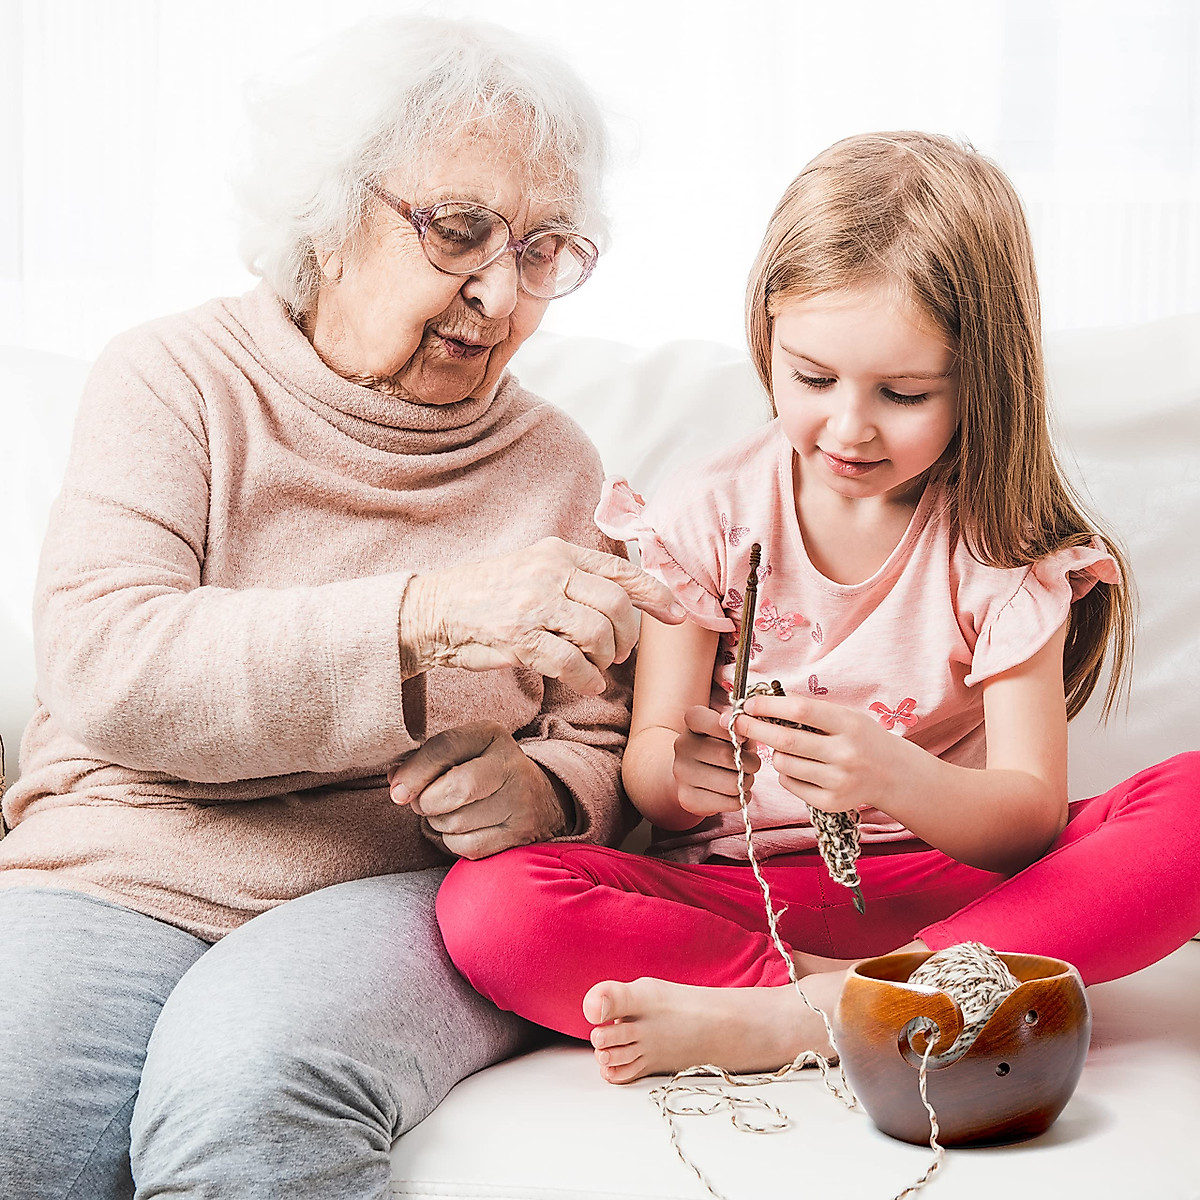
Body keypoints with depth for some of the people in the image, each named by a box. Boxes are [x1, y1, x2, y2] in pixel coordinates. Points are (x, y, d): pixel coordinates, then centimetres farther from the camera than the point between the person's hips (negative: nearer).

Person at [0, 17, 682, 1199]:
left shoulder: (553, 463, 12)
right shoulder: (174, 379, 3)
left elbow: (600, 746, 15)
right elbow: (101, 668, -14)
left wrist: (537, 791, -12)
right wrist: (427, 612, -26)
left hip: (409, 888, 1)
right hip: (124, 867, -1)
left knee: (245, 1093, -33)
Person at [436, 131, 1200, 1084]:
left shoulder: (1004, 548, -3)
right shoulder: (707, 516, -1)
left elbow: (1030, 817, -10)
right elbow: (643, 775, -2)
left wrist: (895, 778, -32)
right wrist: (679, 768, -28)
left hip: (952, 882, 1)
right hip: (734, 889, 0)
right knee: (490, 906, -27)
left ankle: (795, 1015, -31)